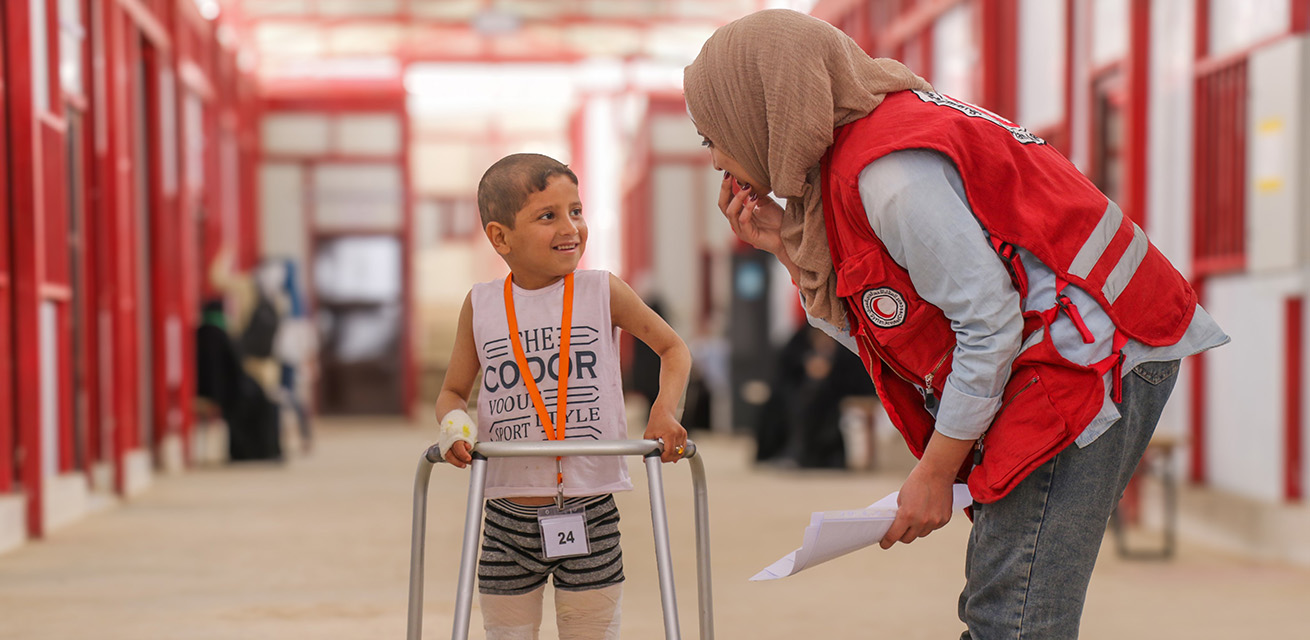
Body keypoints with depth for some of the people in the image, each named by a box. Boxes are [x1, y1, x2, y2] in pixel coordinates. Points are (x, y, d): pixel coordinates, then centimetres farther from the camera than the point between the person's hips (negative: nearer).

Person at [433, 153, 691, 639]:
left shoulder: (603, 293, -2)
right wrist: (454, 426, -11)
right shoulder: (481, 306, 1)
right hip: (509, 516, 1)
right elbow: (454, 390, 11)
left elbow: (672, 348, 10)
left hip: (591, 515, -1)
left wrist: (665, 410, -7)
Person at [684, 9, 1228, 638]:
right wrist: (790, 250, 5)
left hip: (1089, 357, -11)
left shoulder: (891, 172, -19)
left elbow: (988, 324, -20)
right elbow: (874, 331, 15)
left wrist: (935, 474, -12)